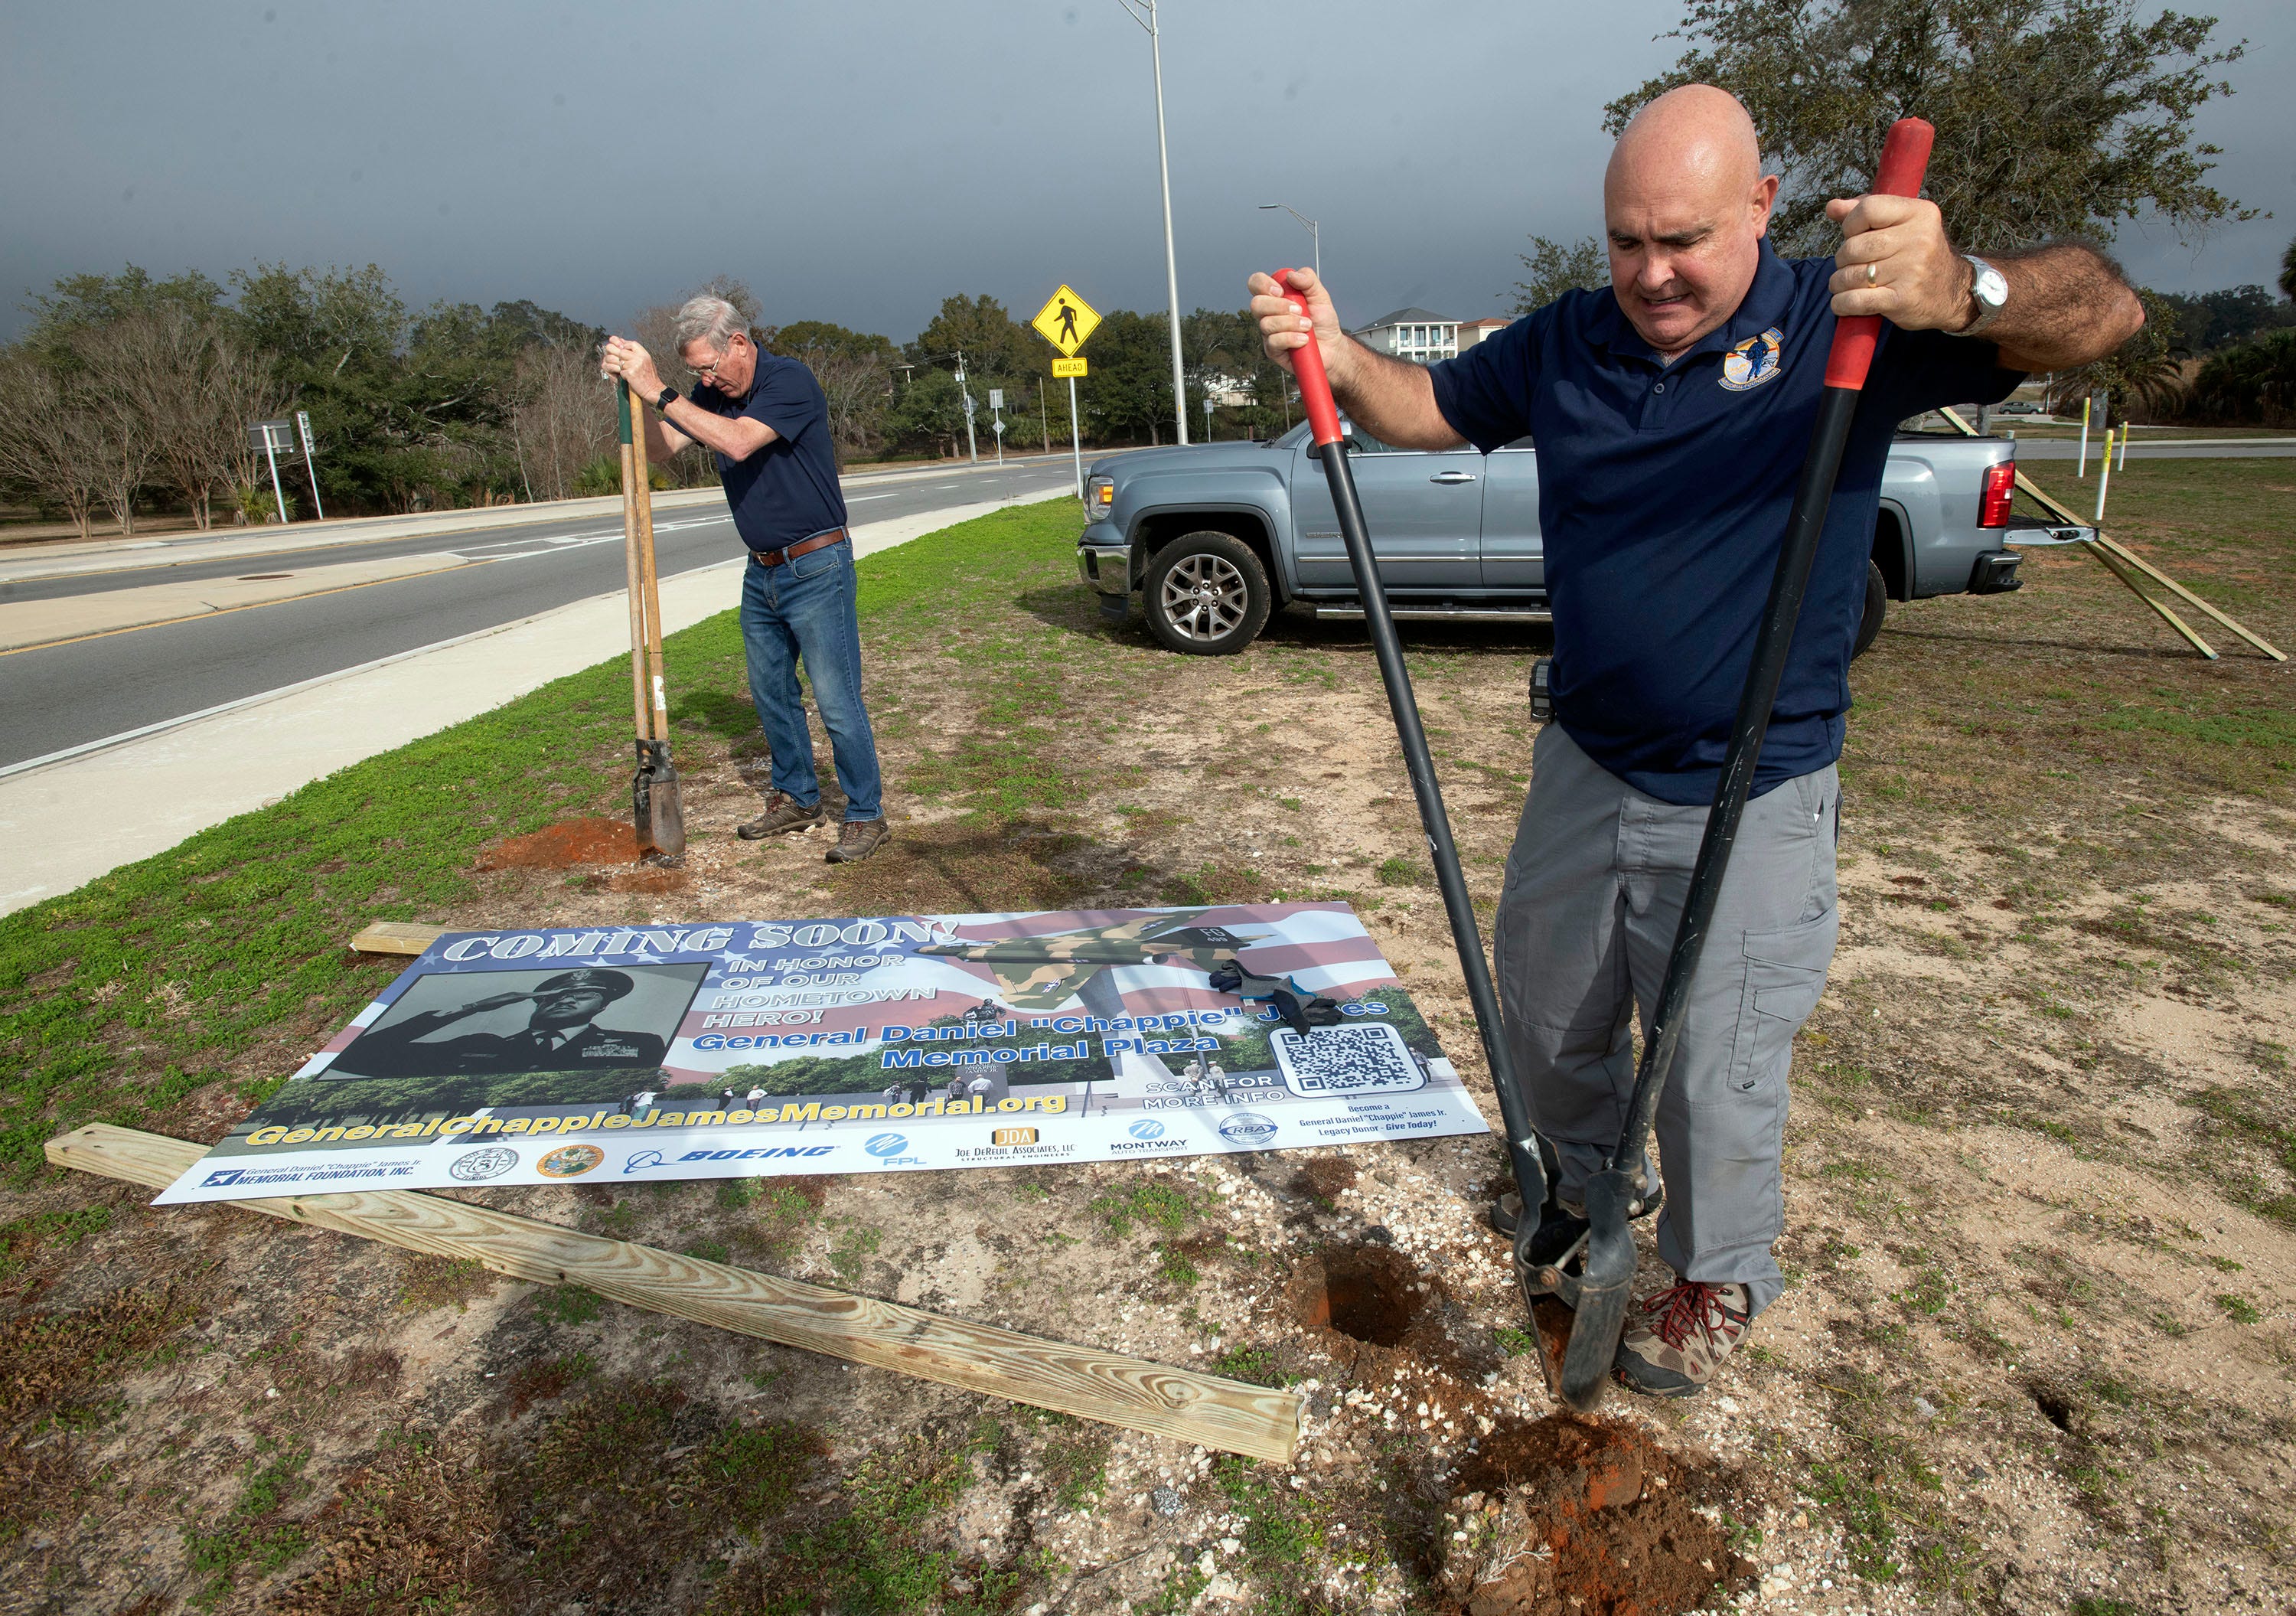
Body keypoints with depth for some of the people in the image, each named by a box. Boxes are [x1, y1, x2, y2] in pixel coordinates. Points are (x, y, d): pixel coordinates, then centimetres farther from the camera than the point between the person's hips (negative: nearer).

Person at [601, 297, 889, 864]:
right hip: (762, 571, 8)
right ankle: (796, 798, 30)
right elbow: (661, 448, 3)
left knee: (837, 700, -5)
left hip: (816, 567, -8)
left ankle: (866, 816, 5)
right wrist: (633, 391, -12)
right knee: (770, 692, 15)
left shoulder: (790, 381, -15)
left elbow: (737, 442, -29)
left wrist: (659, 391, -26)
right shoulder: (713, 393, 8)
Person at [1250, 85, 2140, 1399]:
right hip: (1587, 766, 5)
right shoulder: (1566, 344, 1)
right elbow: (1430, 409, 10)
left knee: (1719, 1069, 6)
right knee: (1545, 1009, 21)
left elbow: (2104, 314, -19)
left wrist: (1965, 294, -42)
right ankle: (1584, 1179, 50)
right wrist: (1339, 358, -12)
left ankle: (1721, 1278, 35)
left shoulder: (1845, 323, -11)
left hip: (1755, 797, -4)